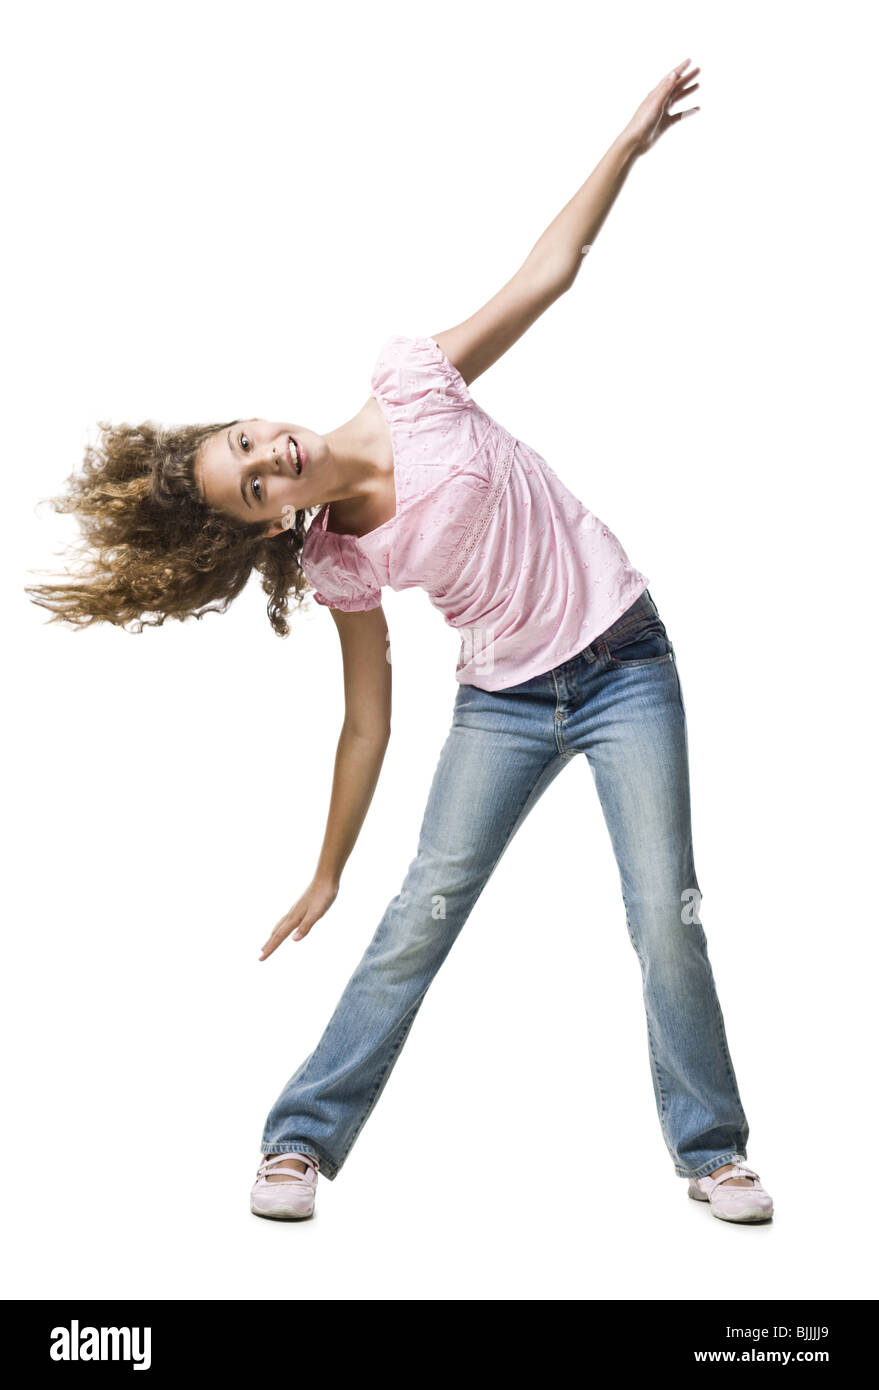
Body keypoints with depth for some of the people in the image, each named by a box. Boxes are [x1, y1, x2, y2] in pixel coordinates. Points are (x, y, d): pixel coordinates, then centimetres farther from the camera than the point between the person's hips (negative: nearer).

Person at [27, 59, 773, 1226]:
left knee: (667, 917, -4)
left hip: (620, 660, 0)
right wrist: (326, 874, 2)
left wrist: (631, 140, -9)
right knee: (422, 913, -4)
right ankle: (301, 1141, 9)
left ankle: (713, 1152, 14)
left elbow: (547, 274, -5)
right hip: (504, 700, 1)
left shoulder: (411, 387, -12)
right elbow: (369, 721, -2)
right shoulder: (336, 566, -8)